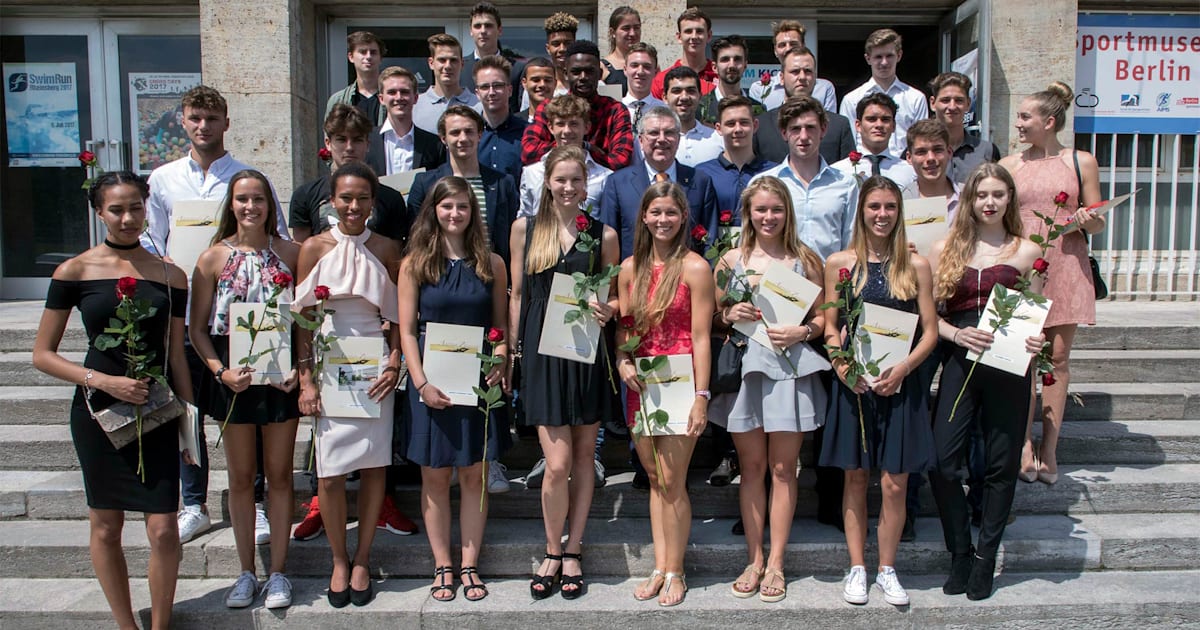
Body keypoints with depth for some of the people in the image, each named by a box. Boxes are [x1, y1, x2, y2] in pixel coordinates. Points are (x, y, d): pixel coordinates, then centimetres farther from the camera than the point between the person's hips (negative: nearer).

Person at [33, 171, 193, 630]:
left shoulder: (170, 275, 4)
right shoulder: (75, 271, -2)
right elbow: (43, 355, -1)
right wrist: (103, 381, -15)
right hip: (98, 412, -1)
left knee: (163, 529, -2)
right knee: (105, 527, 10)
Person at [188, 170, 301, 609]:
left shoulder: (290, 253, 0)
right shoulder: (214, 258, 0)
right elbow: (197, 328, 2)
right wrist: (220, 370, -12)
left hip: (281, 375, 0)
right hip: (234, 378, 0)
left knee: (279, 474, 8)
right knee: (240, 477, 10)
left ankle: (278, 572, 19)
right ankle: (247, 572, 24)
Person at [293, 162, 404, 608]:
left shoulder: (386, 249, 3)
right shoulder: (314, 248, 1)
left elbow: (397, 314, 6)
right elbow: (303, 317, 1)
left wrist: (395, 362, -7)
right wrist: (306, 379, -4)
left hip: (375, 365, 1)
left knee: (373, 463, 4)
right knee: (331, 470, -1)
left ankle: (362, 561, 19)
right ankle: (339, 562, 19)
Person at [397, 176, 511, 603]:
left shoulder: (491, 264, 4)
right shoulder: (415, 264, 1)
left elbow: (501, 325, 8)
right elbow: (407, 330, -1)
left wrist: (500, 359, -11)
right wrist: (421, 383, -11)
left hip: (479, 380, 1)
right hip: (432, 383, -1)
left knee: (474, 474, 6)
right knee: (435, 476, 6)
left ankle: (469, 567, 18)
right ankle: (443, 567, 19)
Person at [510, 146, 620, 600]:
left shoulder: (603, 236, 4)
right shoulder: (525, 229, 6)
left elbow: (613, 296, 11)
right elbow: (517, 294, 10)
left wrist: (608, 310, -12)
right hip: (542, 354, -1)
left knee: (583, 460, 8)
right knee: (557, 465, -6)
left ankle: (572, 552, 24)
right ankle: (552, 553, 16)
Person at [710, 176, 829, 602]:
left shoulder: (805, 259, 6)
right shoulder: (731, 260, 8)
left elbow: (823, 317, 7)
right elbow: (713, 320, 10)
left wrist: (802, 332, -12)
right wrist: (731, 315, -10)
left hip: (791, 367, -1)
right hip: (744, 366, 1)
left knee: (782, 468, 3)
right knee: (752, 467, 7)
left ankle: (776, 563, 14)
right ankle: (754, 559, 17)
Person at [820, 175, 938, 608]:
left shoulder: (915, 265, 2)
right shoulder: (840, 263, 2)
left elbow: (929, 331, 2)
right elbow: (830, 327, 4)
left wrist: (902, 368, -13)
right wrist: (841, 365, -13)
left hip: (900, 384, 0)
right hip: (854, 383, 0)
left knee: (894, 483, 3)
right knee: (855, 478, 8)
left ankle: (887, 571, 19)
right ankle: (857, 568, 20)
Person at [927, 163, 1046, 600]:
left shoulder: (1026, 252, 8)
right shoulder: (945, 249, 8)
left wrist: (1035, 342, -9)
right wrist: (957, 334, -13)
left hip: (1007, 367, 0)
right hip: (960, 365, 0)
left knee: (1001, 465, 6)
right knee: (942, 461, -7)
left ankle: (985, 559, 21)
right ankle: (960, 555, 13)